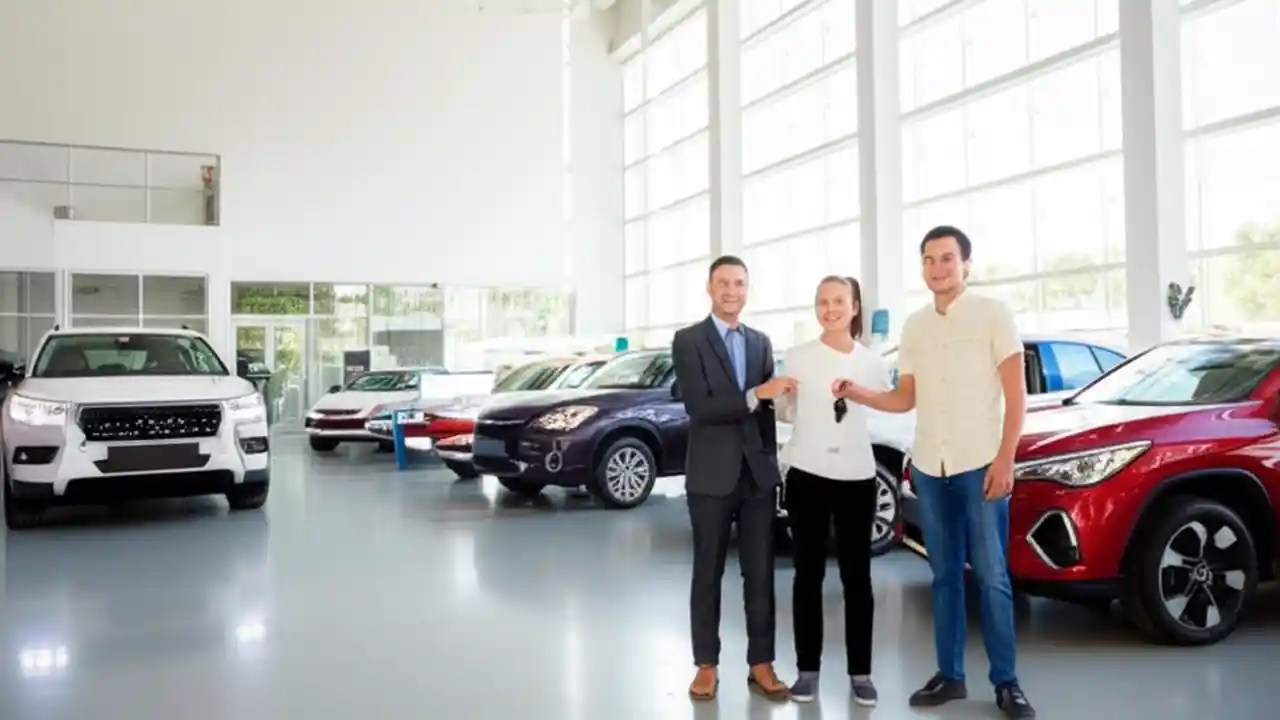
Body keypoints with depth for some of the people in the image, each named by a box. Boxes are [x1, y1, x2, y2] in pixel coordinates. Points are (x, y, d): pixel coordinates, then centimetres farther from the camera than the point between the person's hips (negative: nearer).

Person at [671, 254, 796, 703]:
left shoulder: (761, 342, 12)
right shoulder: (688, 341, -4)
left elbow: (766, 409, 14)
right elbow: (698, 408, -15)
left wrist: (771, 460, 10)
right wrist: (756, 394, -22)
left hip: (758, 475, 4)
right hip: (712, 476, -4)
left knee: (760, 575, 7)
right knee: (708, 574, 7)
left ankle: (761, 664, 17)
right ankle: (706, 665, 18)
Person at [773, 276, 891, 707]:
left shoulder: (872, 362, 4)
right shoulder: (796, 358, 1)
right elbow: (782, 411, 7)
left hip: (857, 476, 1)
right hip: (807, 474, -1)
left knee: (857, 576, 6)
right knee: (808, 574, 7)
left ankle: (860, 671, 17)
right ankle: (808, 668, 17)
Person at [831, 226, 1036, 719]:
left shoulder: (993, 314, -1)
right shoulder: (914, 326, 12)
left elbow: (1016, 394, -4)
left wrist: (1004, 460, -12)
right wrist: (858, 394, -4)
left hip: (981, 465, -4)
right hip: (929, 468, 5)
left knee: (992, 577, -3)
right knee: (945, 575, 10)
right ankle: (949, 675, 18)